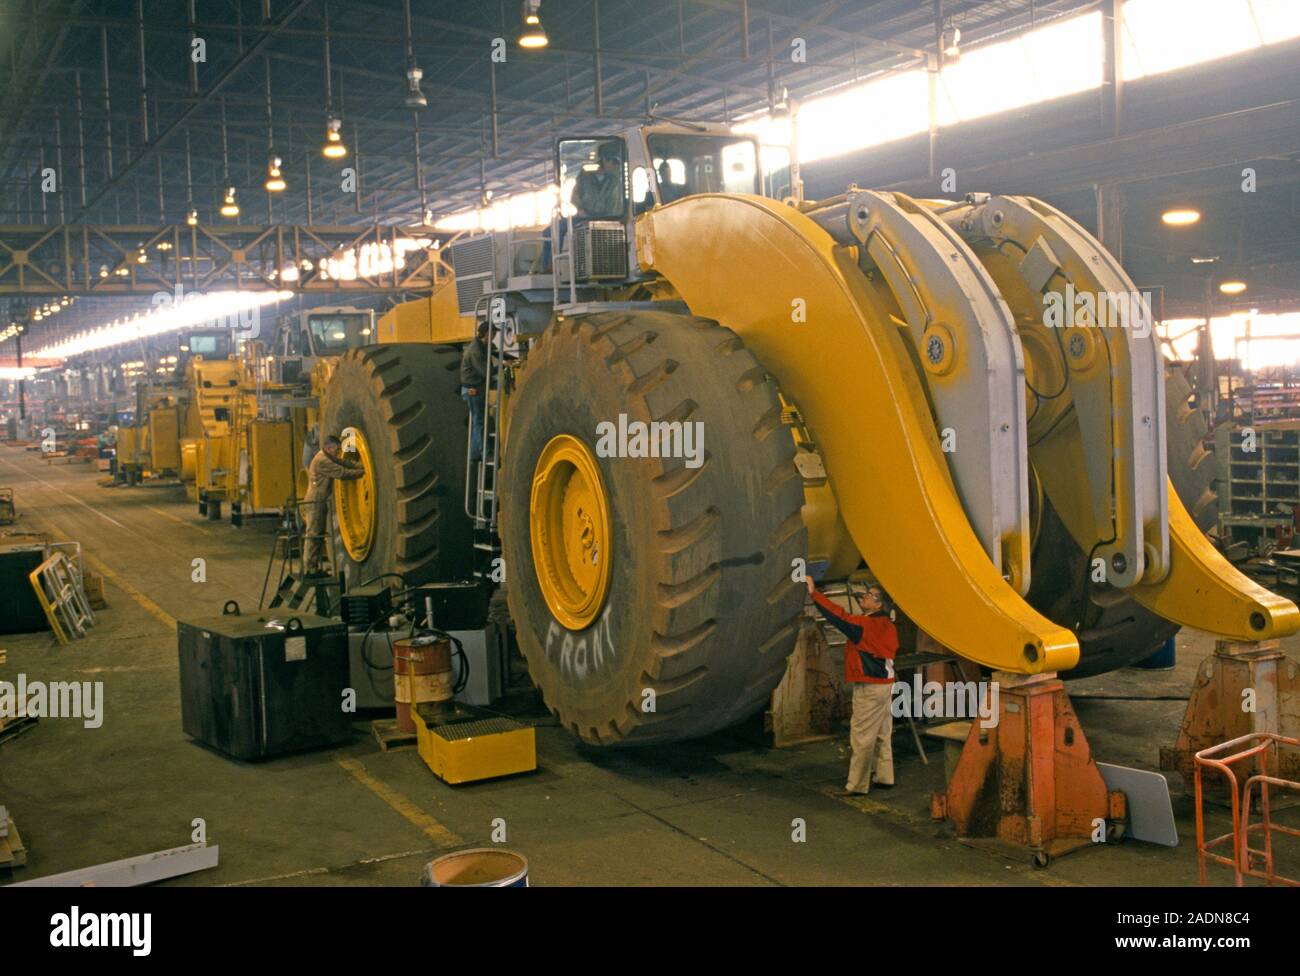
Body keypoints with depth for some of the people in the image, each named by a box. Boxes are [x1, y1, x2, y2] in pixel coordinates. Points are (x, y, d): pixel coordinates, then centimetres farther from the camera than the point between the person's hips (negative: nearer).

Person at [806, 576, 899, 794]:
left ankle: (856, 785, 1)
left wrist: (814, 593, -21)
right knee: (881, 735, 16)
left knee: (862, 737, -3)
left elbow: (839, 617, -22)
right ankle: (884, 777, 25)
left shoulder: (866, 625, -18)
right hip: (884, 684, 9)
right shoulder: (887, 626, 9)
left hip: (869, 686, -9)